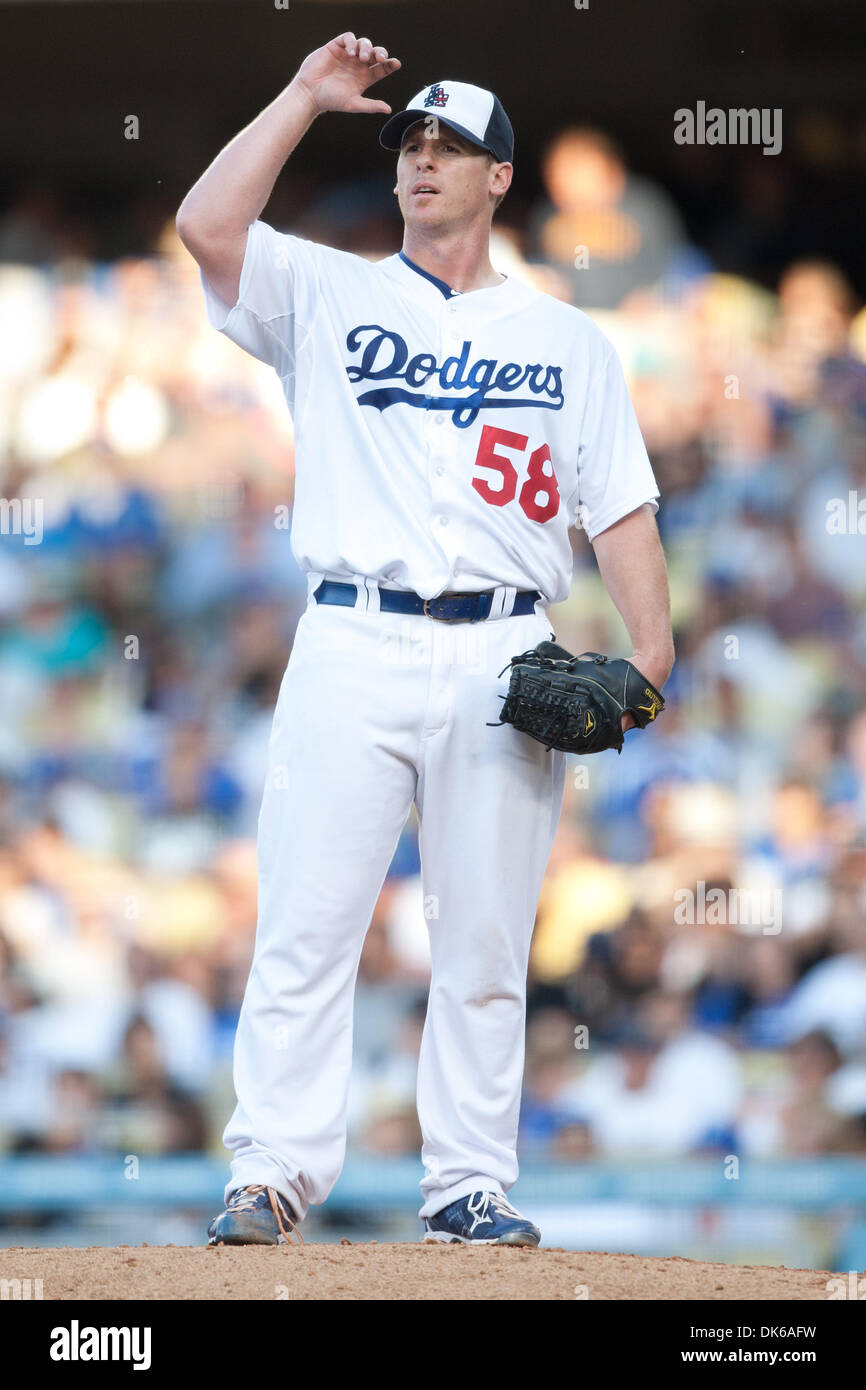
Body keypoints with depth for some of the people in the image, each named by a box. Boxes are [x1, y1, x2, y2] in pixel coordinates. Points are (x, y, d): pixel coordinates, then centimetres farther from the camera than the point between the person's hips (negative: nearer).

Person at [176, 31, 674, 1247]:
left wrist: (649, 643, -4)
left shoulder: (568, 341, 15)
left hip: (502, 659, 1)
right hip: (354, 646, -1)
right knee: (306, 922, -7)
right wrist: (306, 98, -2)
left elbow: (621, 506, 10)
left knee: (486, 940, 3)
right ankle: (273, 1176, -6)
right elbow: (206, 226, -5)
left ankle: (470, 1185, 8)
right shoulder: (327, 298, 12)